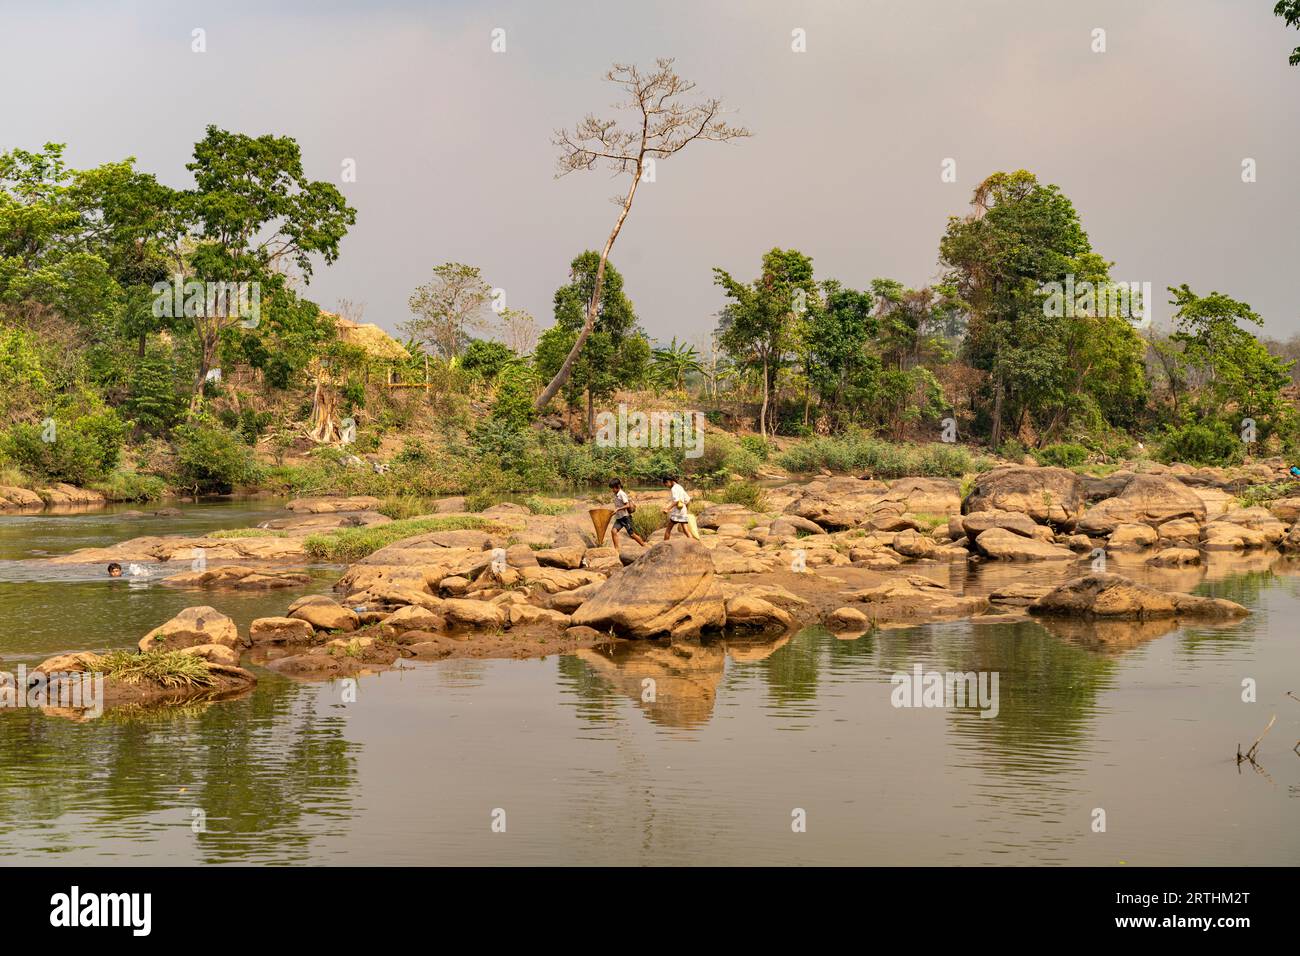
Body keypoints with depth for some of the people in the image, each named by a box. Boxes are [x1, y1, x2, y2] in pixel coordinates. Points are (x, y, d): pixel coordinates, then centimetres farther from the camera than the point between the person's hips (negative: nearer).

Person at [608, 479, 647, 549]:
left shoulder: (622, 494, -15)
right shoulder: (616, 495, 11)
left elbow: (627, 505, -20)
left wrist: (618, 509, -24)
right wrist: (614, 511, 9)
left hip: (625, 517, -8)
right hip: (619, 517, 8)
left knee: (631, 534, -2)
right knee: (613, 531, -10)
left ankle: (644, 545, 12)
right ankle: (616, 549, -9)